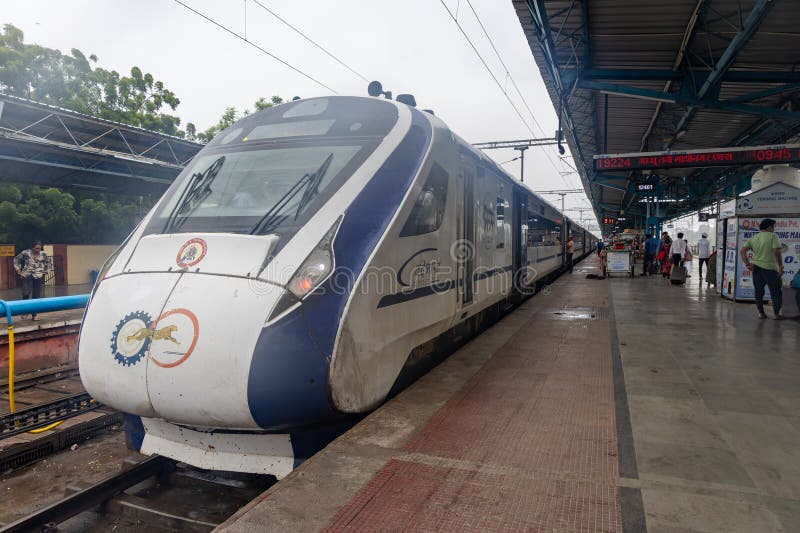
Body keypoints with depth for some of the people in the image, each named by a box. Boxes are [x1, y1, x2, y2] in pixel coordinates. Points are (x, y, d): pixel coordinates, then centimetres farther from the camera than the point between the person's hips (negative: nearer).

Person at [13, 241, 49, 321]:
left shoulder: (43, 254, 1)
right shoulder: (25, 253, -5)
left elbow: (46, 263, 21)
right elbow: (16, 259, 11)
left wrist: (44, 271, 14)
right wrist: (18, 270, 6)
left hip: (38, 276, 2)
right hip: (27, 275, -1)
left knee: (36, 296, 2)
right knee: (26, 293, -16)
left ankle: (34, 315, 10)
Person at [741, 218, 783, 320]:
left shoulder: (753, 238, 8)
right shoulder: (773, 236, -7)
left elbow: (742, 251, 0)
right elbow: (776, 251, -18)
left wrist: (747, 264, 0)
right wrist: (780, 266, -11)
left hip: (756, 267, 5)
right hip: (770, 268, -5)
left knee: (758, 291, 13)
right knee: (775, 292, 8)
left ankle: (761, 313, 17)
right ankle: (776, 314, 12)